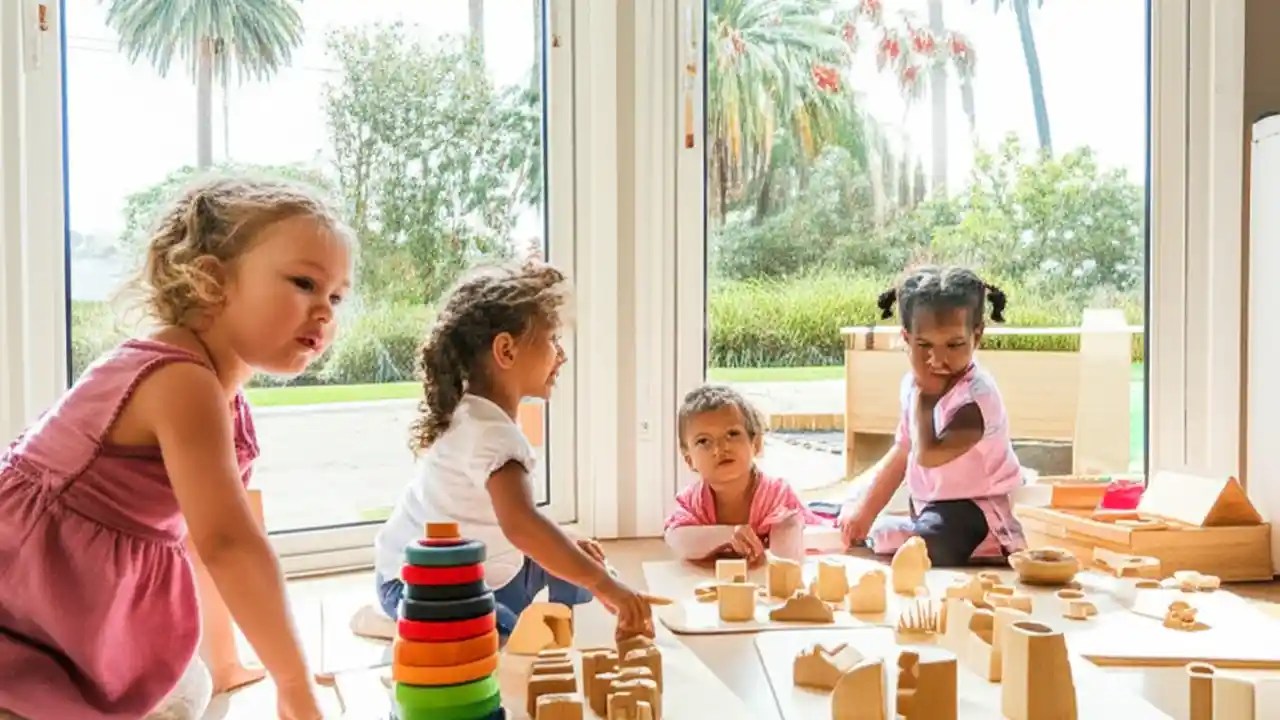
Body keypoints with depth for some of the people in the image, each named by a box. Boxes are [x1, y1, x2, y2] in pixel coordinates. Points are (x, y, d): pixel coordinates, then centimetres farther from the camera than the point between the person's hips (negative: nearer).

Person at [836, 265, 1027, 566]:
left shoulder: (976, 395, -26)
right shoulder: (914, 382, 0)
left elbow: (928, 456, -34)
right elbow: (900, 454, 9)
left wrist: (923, 396, -23)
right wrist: (865, 511, 8)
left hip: (970, 517, -8)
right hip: (929, 508, 8)